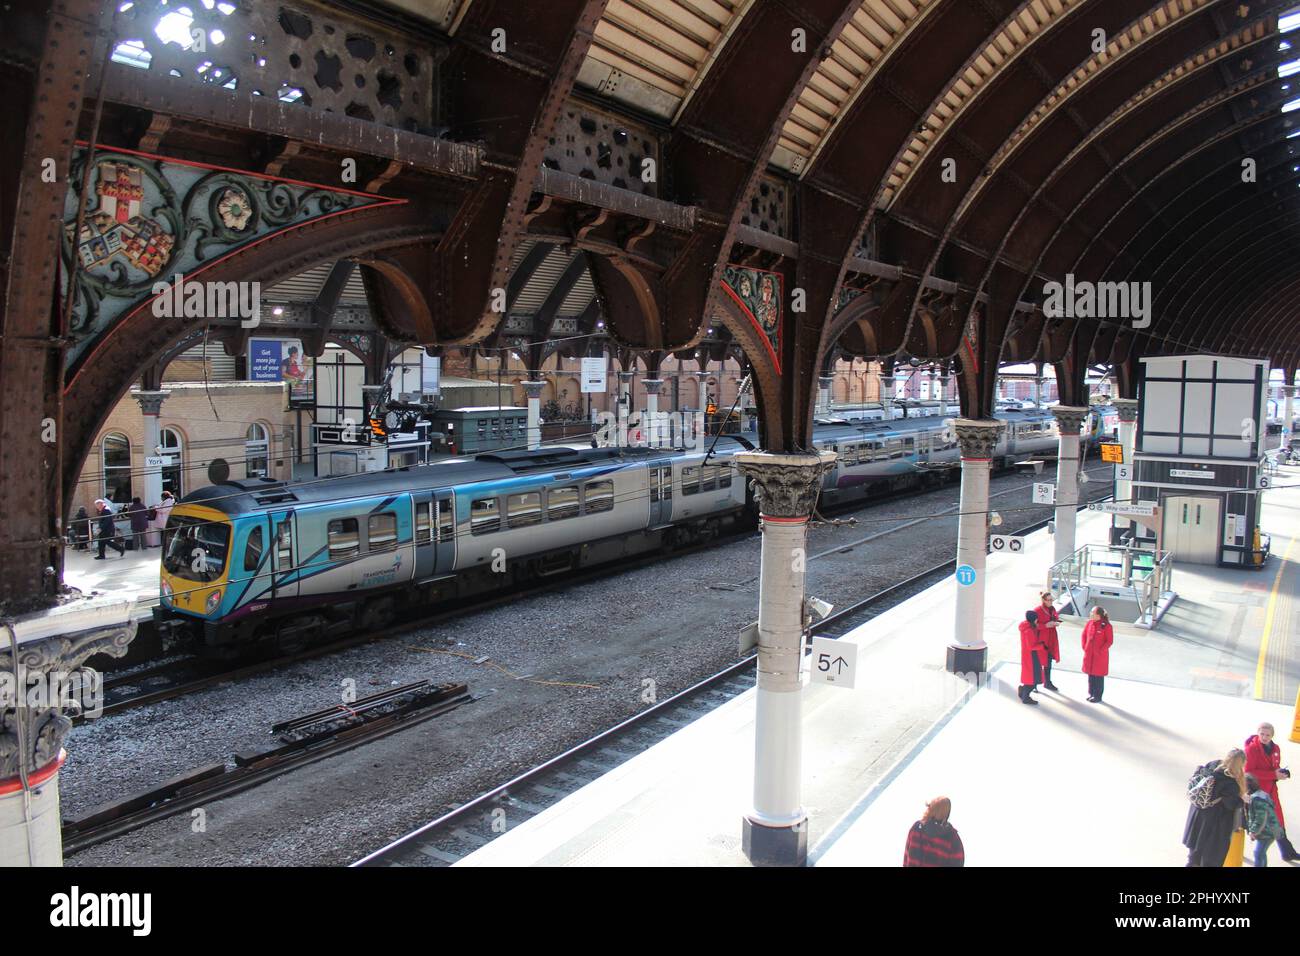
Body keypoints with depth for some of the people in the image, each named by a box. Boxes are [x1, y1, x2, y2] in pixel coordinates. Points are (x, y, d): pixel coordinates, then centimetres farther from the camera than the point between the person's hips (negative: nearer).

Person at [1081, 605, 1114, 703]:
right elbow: (1084, 635, 13)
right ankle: (1091, 693, 27)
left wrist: (1100, 651, -14)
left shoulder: (1106, 626, -16)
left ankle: (1098, 696, 14)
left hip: (1100, 655, -6)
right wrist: (1084, 647, 5)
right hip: (1089, 655, 6)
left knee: (1099, 676, 4)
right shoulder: (1089, 623, 1)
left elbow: (1110, 641, -14)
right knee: (1090, 674, 14)